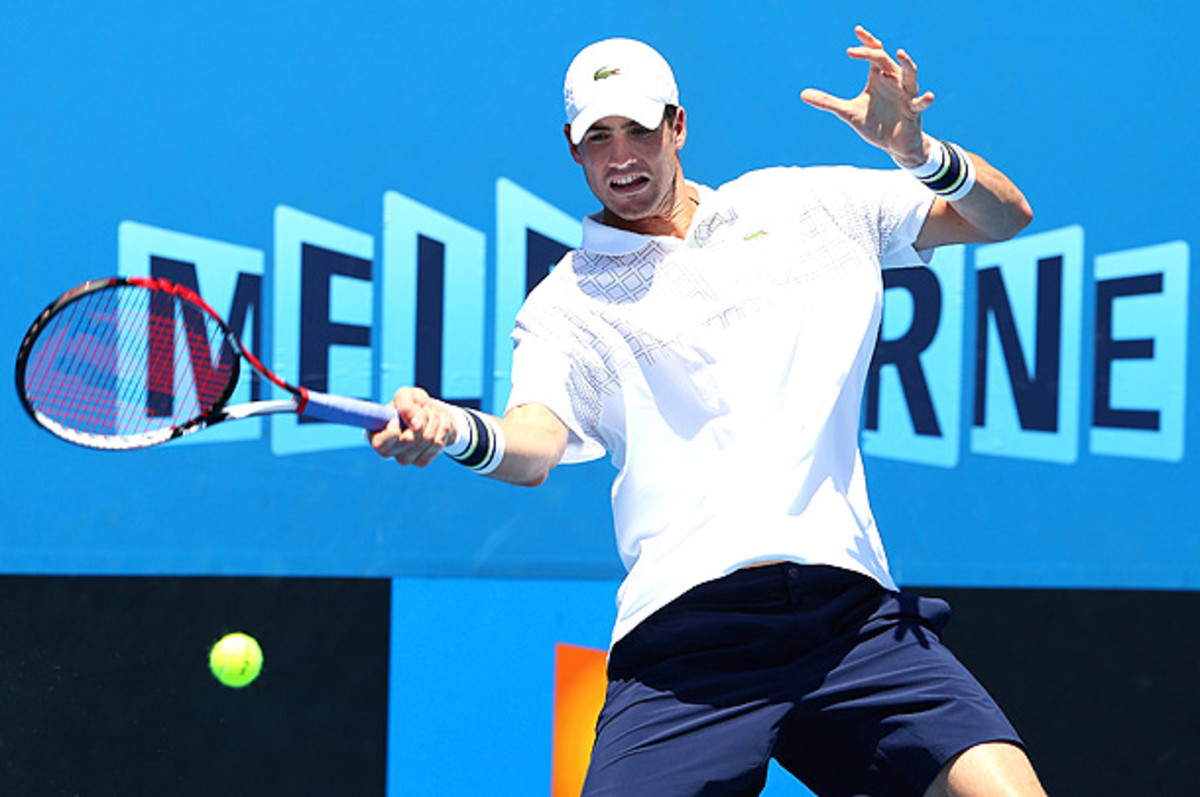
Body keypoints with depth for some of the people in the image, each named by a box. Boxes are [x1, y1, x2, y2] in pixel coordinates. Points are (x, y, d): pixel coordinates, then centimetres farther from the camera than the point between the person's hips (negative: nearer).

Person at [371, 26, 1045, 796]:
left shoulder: (805, 205, 18)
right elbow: (534, 446, -6)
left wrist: (917, 151, 0)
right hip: (686, 639, -1)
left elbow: (1005, 216, 20)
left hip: (852, 617, 2)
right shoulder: (569, 303, 12)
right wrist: (452, 429, -29)